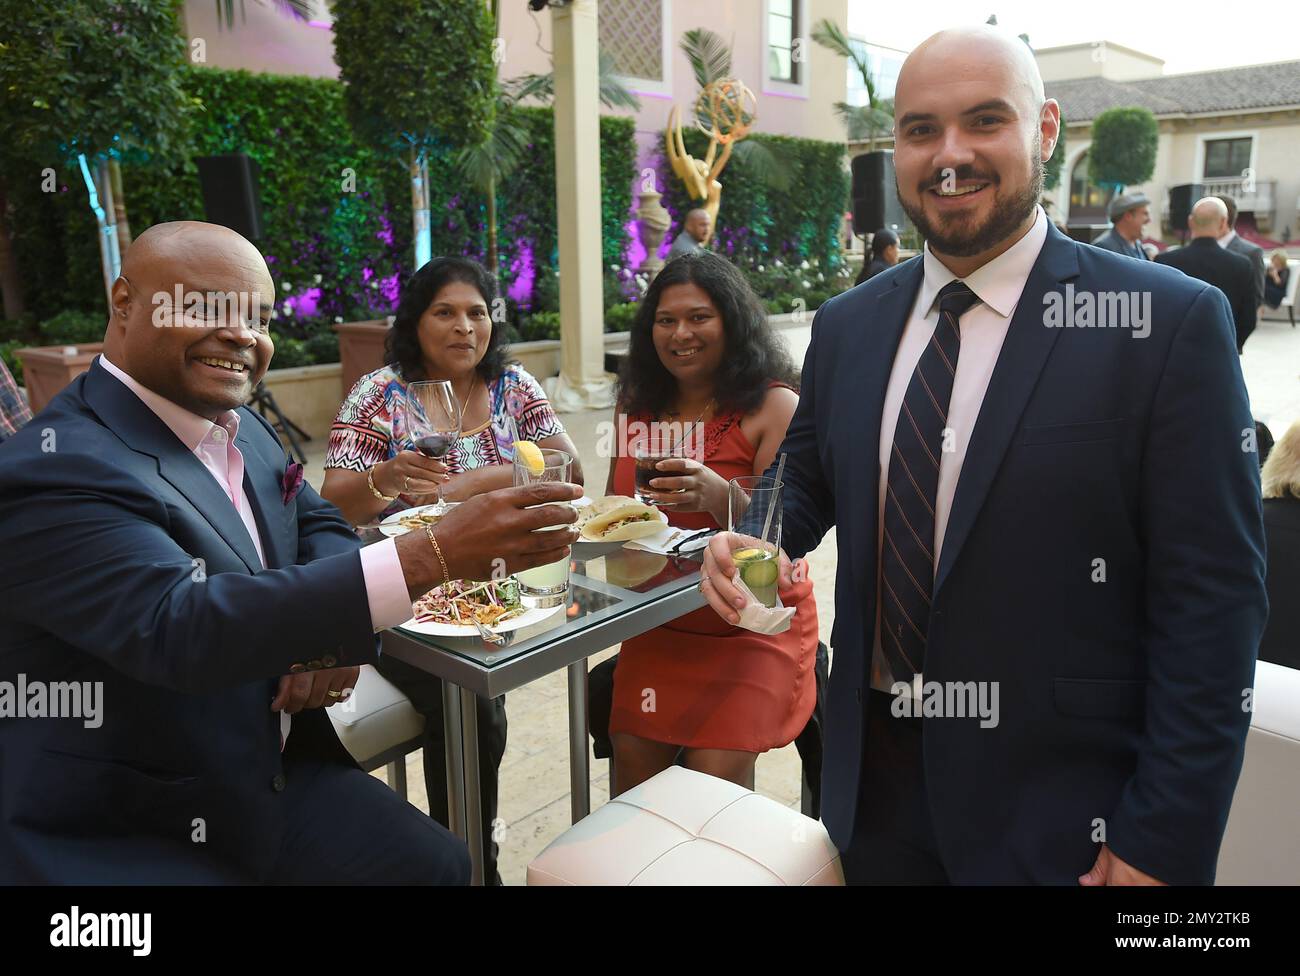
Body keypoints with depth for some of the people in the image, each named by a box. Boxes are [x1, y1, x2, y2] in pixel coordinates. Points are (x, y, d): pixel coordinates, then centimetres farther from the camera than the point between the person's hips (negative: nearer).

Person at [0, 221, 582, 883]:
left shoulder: (241, 427, 3)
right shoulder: (53, 469, -22)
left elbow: (316, 524, 11)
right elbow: (181, 625, -34)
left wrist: (335, 633, -13)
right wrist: (431, 555, -41)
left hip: (274, 772, 7)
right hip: (115, 839, -7)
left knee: (438, 863, 4)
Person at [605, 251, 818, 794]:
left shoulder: (774, 406, -9)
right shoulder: (638, 404, 7)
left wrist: (717, 495, -32)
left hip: (751, 627, -4)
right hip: (657, 624, 4)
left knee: (714, 780, -15)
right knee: (633, 762, -9)